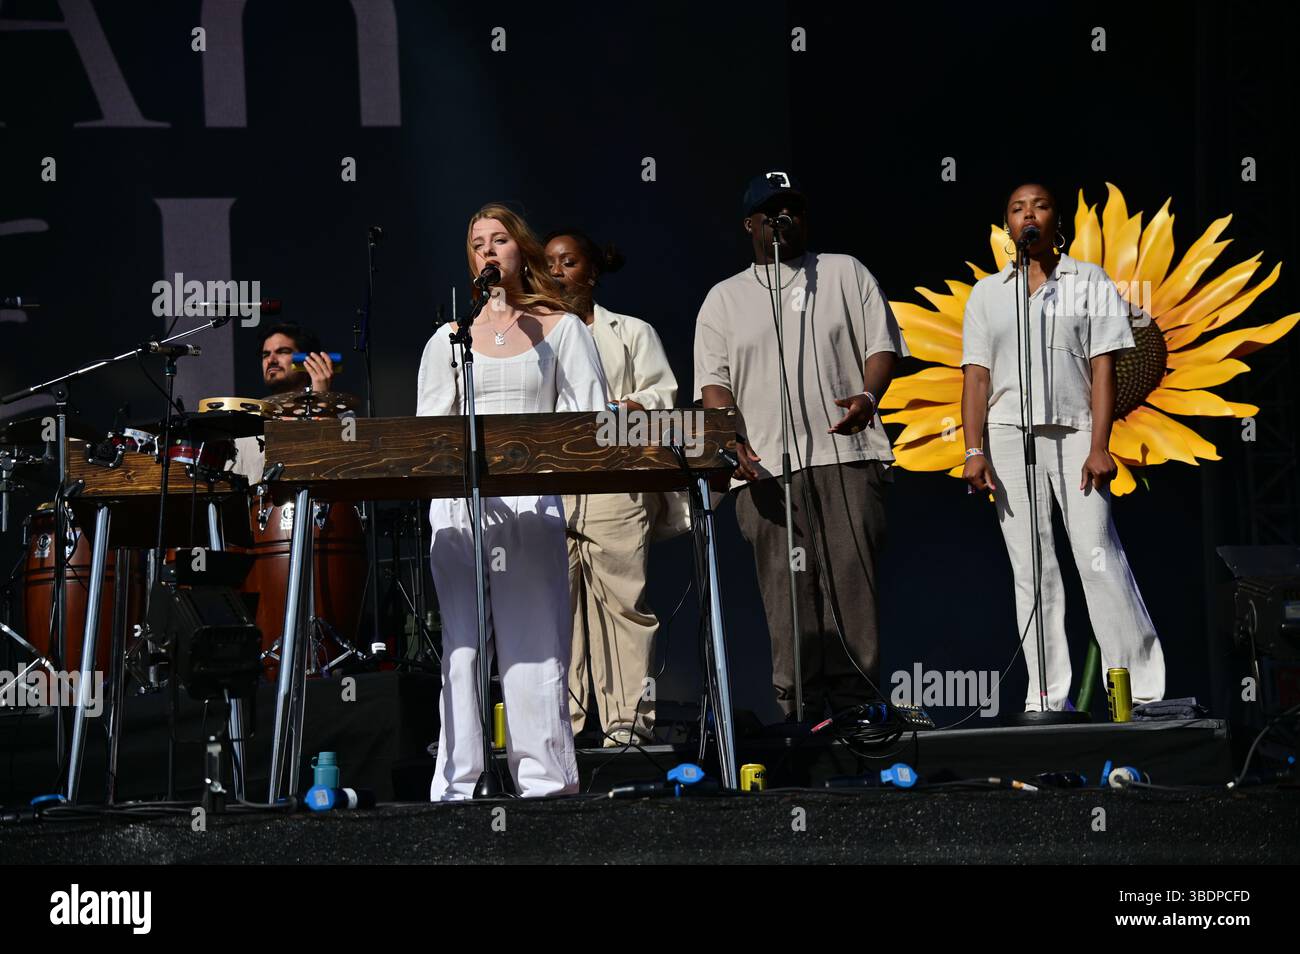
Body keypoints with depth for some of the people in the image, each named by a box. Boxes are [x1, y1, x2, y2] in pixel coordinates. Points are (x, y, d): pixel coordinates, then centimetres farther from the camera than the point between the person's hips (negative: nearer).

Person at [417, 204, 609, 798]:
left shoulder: (560, 329, 12)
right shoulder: (449, 338, 17)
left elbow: (588, 416, 4)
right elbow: (429, 426, 15)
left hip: (533, 499, -2)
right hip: (459, 500, 2)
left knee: (534, 639, -7)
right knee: (459, 642, -5)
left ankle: (545, 778, -7)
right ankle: (456, 782, -6)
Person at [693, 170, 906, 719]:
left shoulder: (845, 274, 17)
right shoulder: (725, 299, 18)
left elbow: (881, 343, 10)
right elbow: (713, 380, 9)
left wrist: (868, 396, -11)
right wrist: (732, 438, -9)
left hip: (846, 453, -1)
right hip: (764, 466, 1)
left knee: (852, 574, -10)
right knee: (786, 589, -4)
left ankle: (855, 698, -10)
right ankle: (798, 707, -3)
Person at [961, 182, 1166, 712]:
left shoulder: (1090, 282, 9)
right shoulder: (987, 293, 14)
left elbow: (1103, 368, 2)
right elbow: (976, 375, 9)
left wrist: (1099, 446, -8)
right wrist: (973, 451, -2)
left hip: (1074, 433, -2)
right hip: (1009, 437, 2)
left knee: (1099, 559, -11)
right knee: (1031, 569, 0)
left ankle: (1142, 685, -9)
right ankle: (1047, 695, 0)